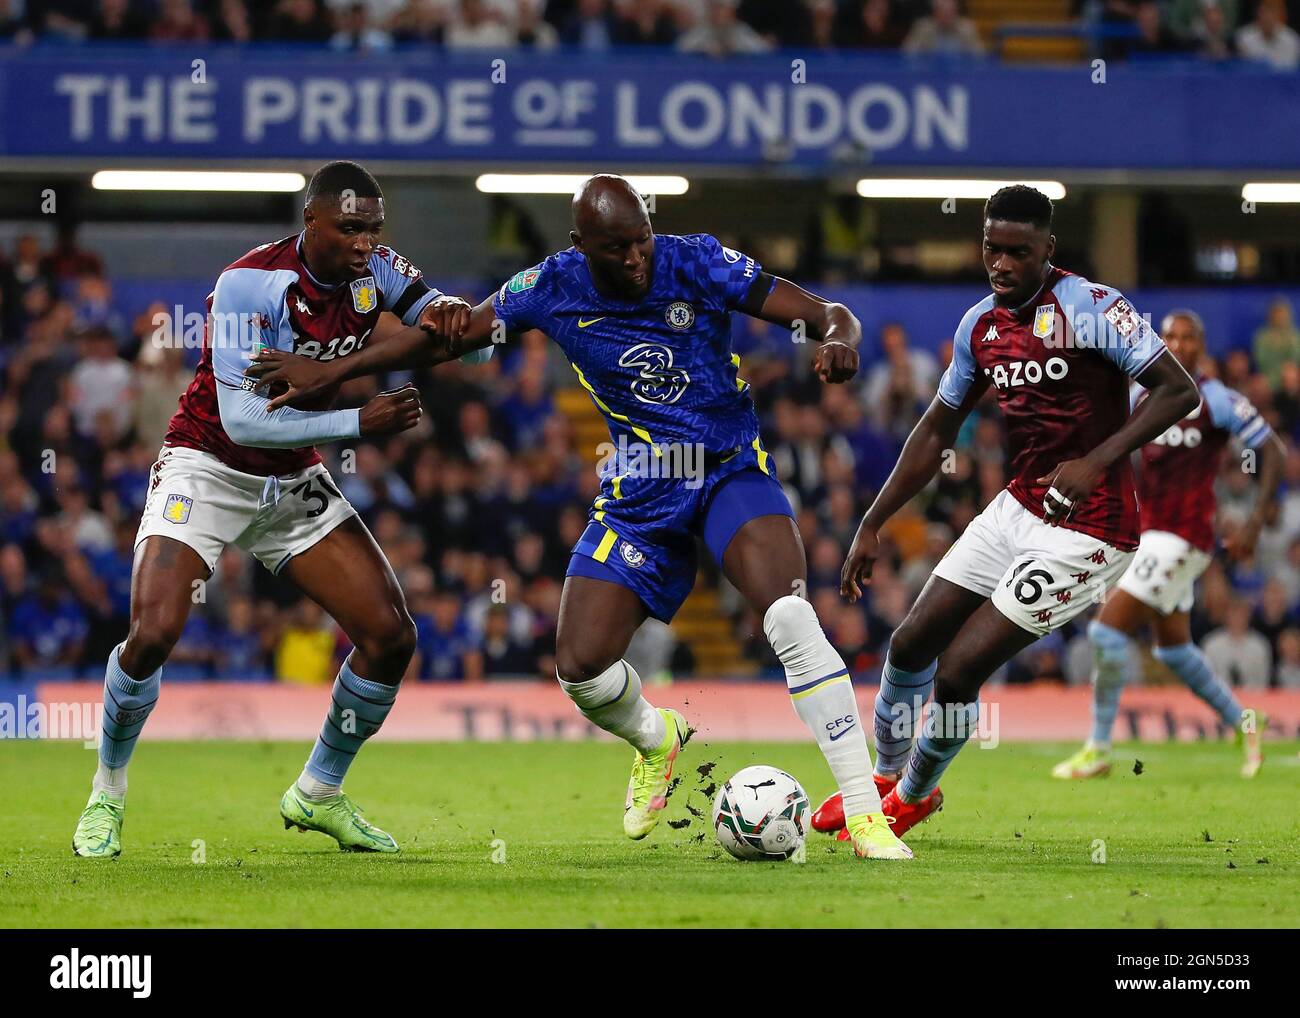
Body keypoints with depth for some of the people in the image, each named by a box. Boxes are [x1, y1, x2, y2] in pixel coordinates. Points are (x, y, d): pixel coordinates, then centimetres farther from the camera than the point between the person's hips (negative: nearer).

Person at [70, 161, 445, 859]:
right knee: (153, 631, -23)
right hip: (208, 468, -6)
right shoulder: (250, 284, -26)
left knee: (391, 636, -4)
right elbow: (243, 419, -30)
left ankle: (317, 795, 17)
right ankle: (107, 792, 2)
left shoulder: (373, 272, -8)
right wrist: (360, 422, -33)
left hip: (295, 483, 6)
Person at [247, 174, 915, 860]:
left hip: (731, 470, -3)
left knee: (789, 617, -28)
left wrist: (839, 342, -40)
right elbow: (450, 338, 7)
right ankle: (655, 741, 31)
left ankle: (865, 814, -23)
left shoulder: (695, 263, -14)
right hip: (638, 492, 3)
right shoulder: (553, 287, -7)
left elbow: (825, 314, -16)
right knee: (580, 666, -7)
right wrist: (330, 372, 6)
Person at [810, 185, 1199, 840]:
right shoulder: (981, 324, 5)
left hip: (1083, 531, -7)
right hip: (1018, 508, 7)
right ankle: (886, 776, 36)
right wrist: (872, 526, 14)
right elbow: (937, 431, 16)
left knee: (959, 669, -8)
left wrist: (1097, 462, -28)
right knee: (910, 644, 11)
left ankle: (912, 798, 18)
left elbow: (1179, 391, -18)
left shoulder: (1092, 310, -17)